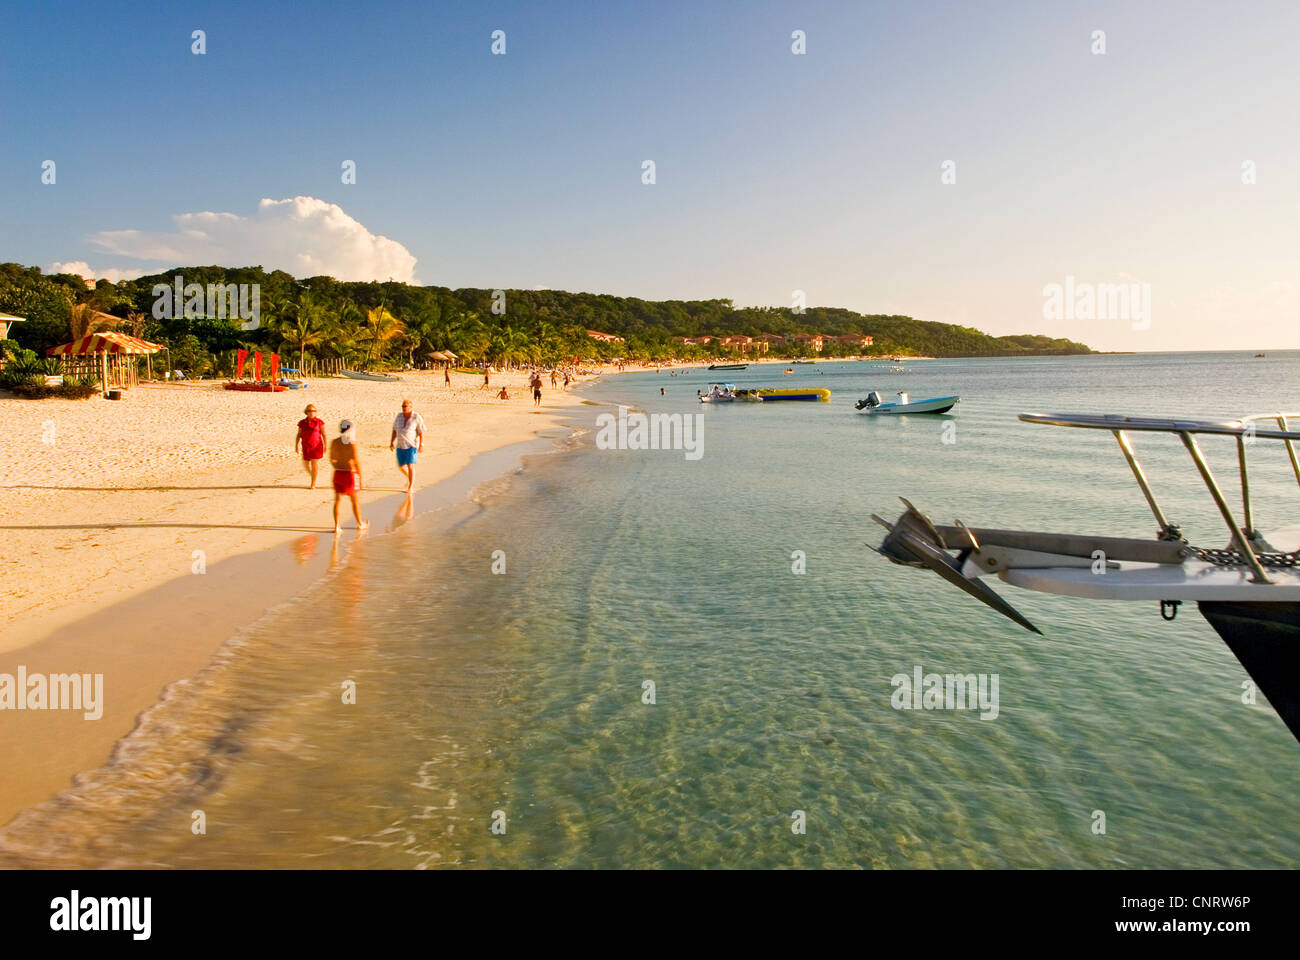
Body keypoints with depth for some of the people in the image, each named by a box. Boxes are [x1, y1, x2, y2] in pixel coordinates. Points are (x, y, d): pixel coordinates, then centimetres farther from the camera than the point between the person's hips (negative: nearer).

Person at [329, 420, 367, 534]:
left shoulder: (334, 442, -1)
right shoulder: (352, 444, -16)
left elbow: (332, 459, 9)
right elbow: (357, 463, -14)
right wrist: (360, 479, -7)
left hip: (338, 473, 3)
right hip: (350, 473, -3)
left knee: (337, 500, 9)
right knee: (354, 500, 13)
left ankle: (337, 525, 1)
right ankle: (360, 523, 30)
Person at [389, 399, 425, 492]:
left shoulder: (416, 417, -10)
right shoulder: (399, 416, 3)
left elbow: (421, 432, -9)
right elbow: (395, 430, 11)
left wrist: (421, 445, -14)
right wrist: (391, 442, 9)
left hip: (412, 446, -5)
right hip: (401, 446, 5)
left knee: (410, 466, -12)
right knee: (401, 466, 11)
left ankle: (410, 487, -5)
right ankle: (409, 477, 41)